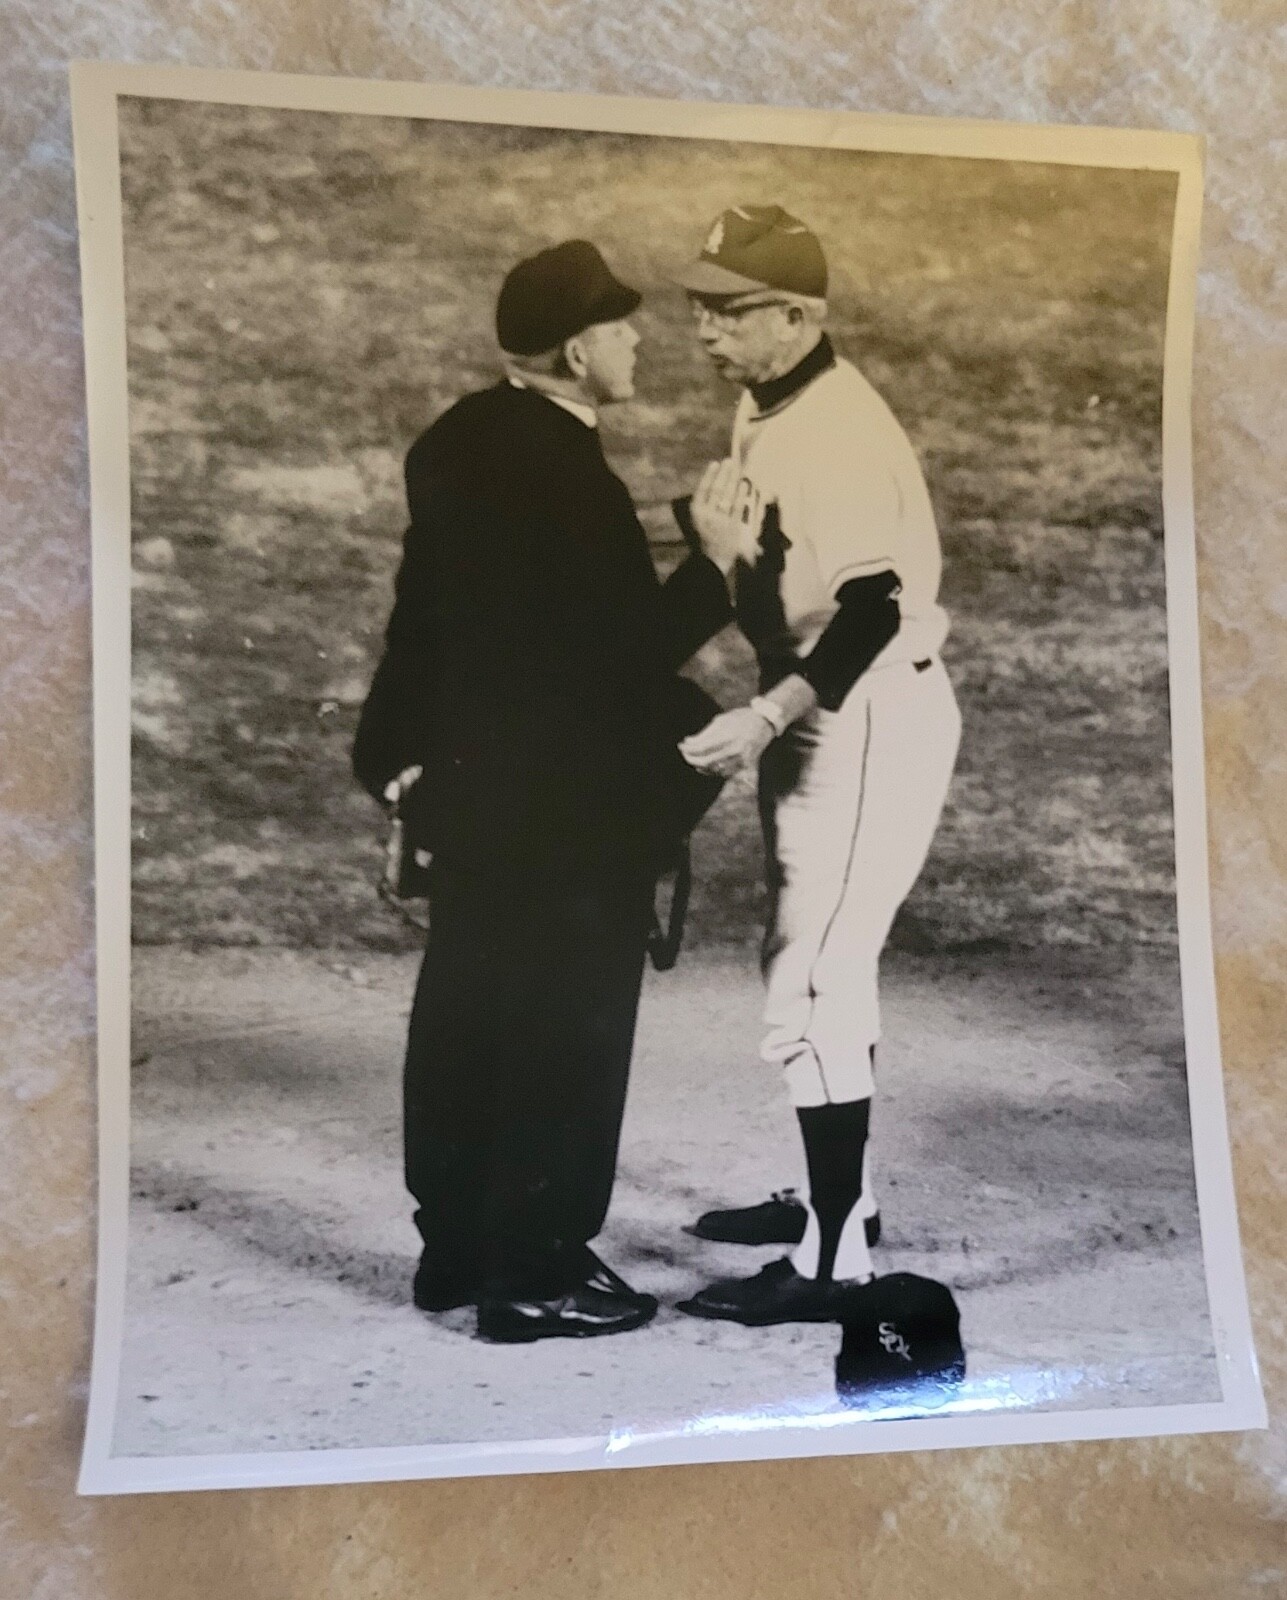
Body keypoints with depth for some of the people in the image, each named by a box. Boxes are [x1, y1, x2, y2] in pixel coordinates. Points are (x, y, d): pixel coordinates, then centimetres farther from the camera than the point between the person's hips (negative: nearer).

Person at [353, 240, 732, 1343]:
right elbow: (630, 650, -20)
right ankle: (534, 1274, 16)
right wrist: (721, 565, -11)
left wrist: (410, 748, 19)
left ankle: (458, 1247, 31)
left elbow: (431, 609, 12)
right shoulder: (567, 478, -22)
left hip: (475, 781, 9)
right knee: (566, 1034, 4)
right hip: (565, 804, -9)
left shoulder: (466, 438, 6)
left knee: (468, 1017, 16)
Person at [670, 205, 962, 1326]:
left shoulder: (840, 431, -21)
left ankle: (833, 1262, 1)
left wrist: (766, 717, -35)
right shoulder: (764, 409, 9)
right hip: (814, 710, 10)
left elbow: (875, 606, -29)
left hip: (874, 718, -10)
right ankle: (837, 1194, 36)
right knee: (822, 959, 19)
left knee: (811, 983, -10)